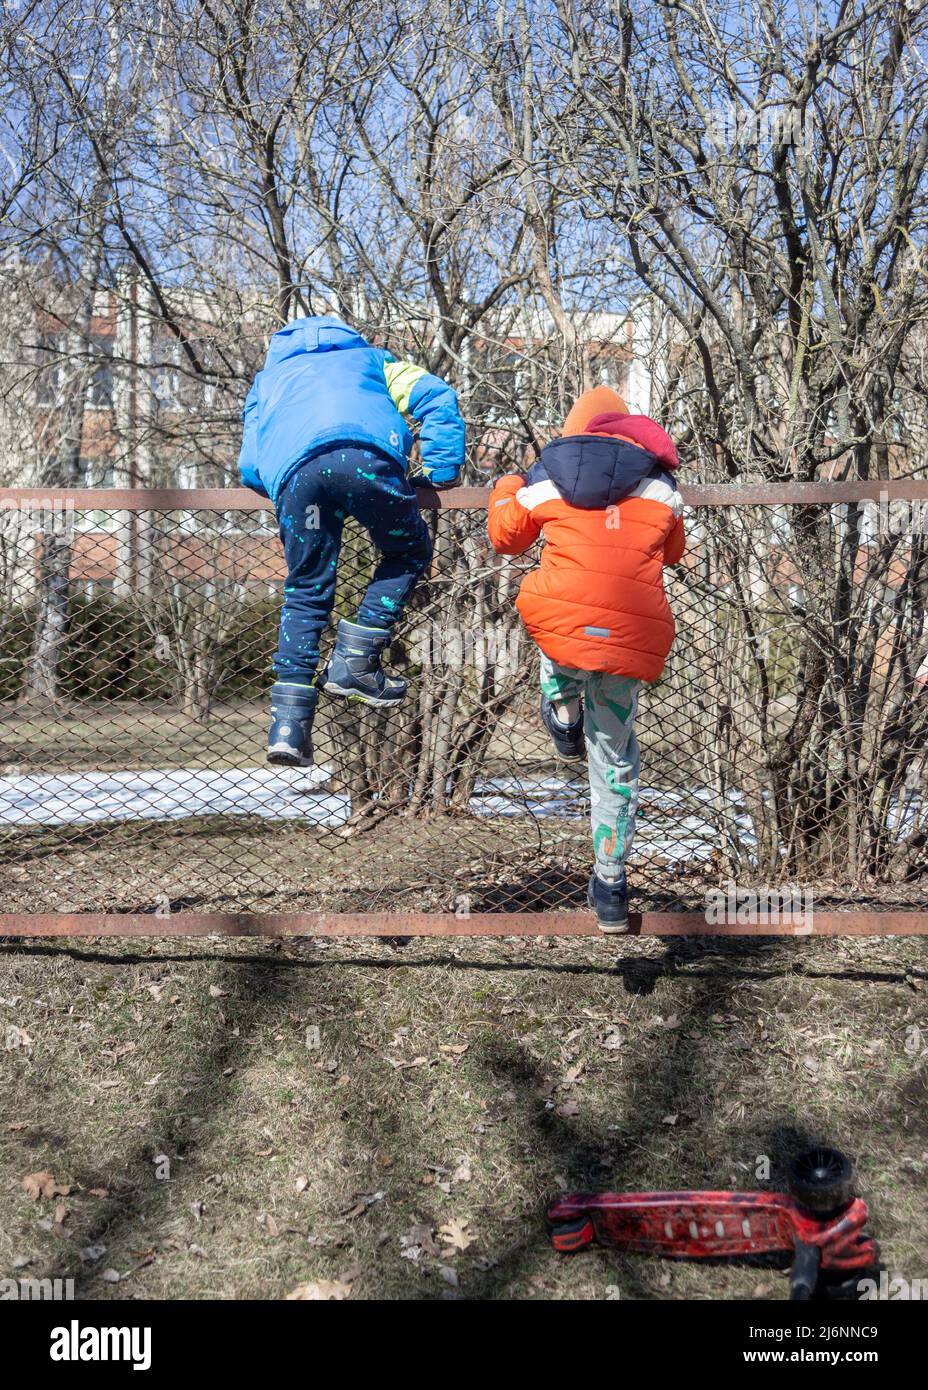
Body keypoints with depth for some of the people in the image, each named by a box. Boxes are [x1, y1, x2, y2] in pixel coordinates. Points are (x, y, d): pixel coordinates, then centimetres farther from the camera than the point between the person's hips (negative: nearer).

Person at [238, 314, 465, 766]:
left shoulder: (268, 377, 43)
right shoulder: (369, 357, 40)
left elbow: (249, 466, 30)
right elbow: (435, 397, 21)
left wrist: (280, 493, 46)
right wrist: (440, 473, 22)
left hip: (292, 469, 2)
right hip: (365, 456, -2)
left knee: (306, 593, 11)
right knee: (408, 553, 21)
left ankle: (289, 721, 1)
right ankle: (354, 661, 8)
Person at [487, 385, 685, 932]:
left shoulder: (544, 478, 9)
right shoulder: (659, 483, 12)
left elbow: (506, 539, 25)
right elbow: (673, 552, 29)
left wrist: (506, 489, 43)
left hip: (561, 624, -1)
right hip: (634, 636, 1)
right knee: (615, 755, 14)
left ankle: (563, 716, 28)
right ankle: (610, 885, 16)